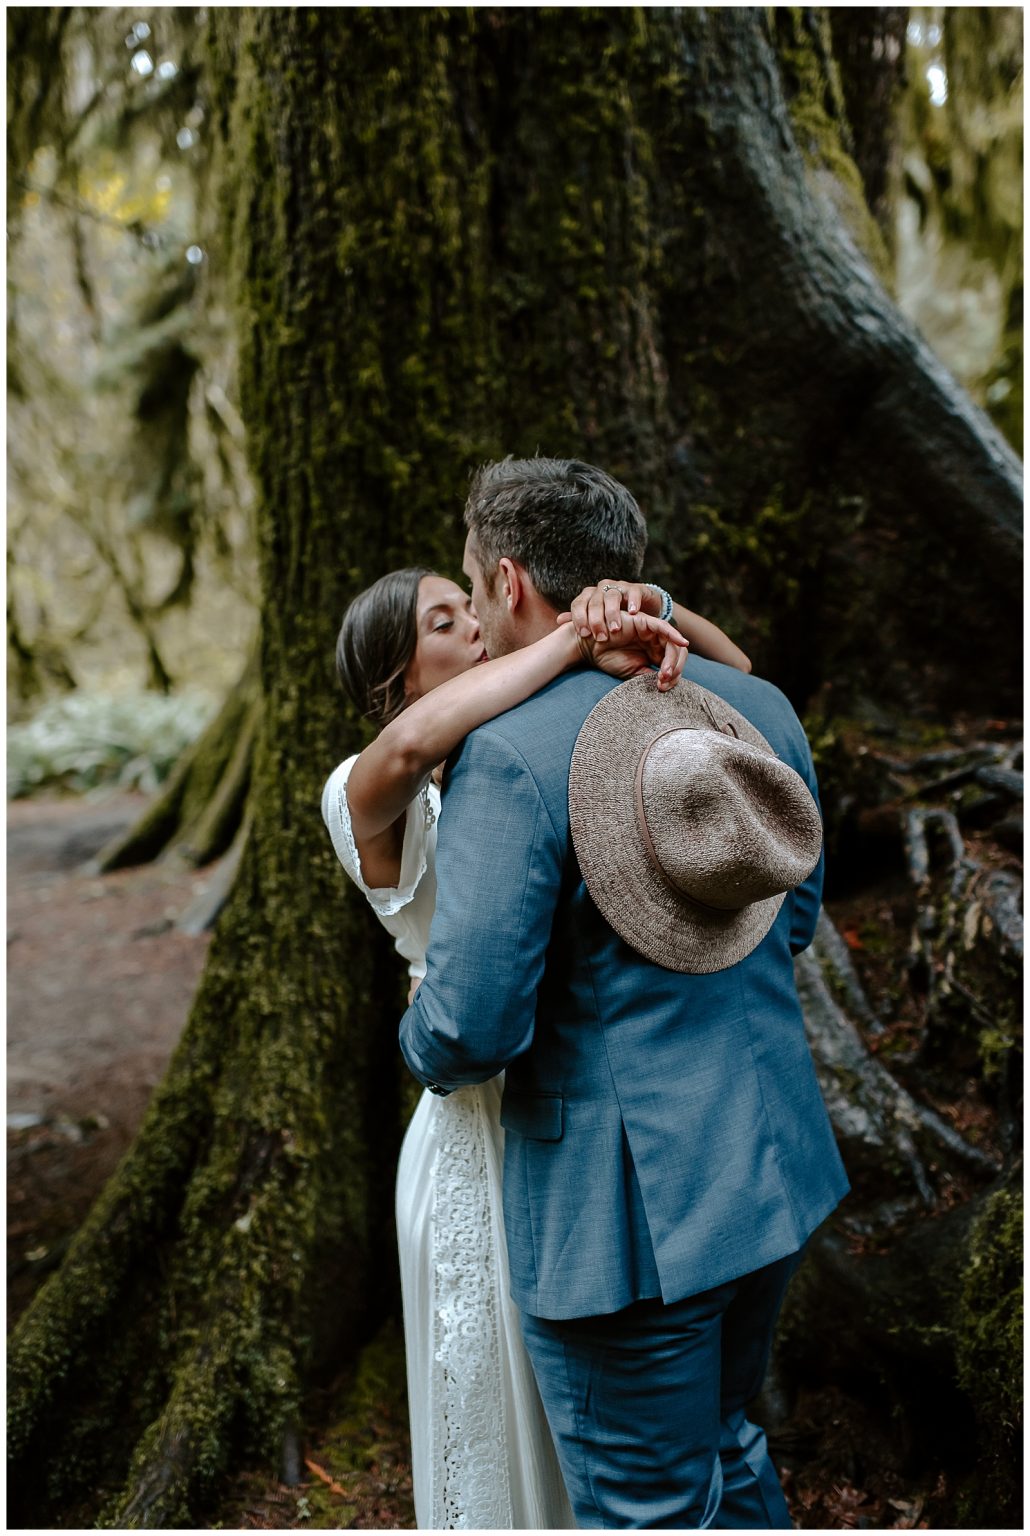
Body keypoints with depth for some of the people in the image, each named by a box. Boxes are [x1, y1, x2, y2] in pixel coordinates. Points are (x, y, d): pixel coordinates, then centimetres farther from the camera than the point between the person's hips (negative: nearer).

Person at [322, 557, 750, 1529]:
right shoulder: (368, 801, -14)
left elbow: (734, 679, 0)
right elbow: (411, 741, -40)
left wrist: (651, 610, -20)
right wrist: (579, 635, -33)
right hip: (483, 1144, -5)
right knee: (503, 1448, 18)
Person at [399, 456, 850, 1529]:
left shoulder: (509, 753, -21)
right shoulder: (760, 706, 0)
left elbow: (470, 1028, -22)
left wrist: (427, 1050, 0)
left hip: (622, 1207, -7)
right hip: (772, 1169, 7)